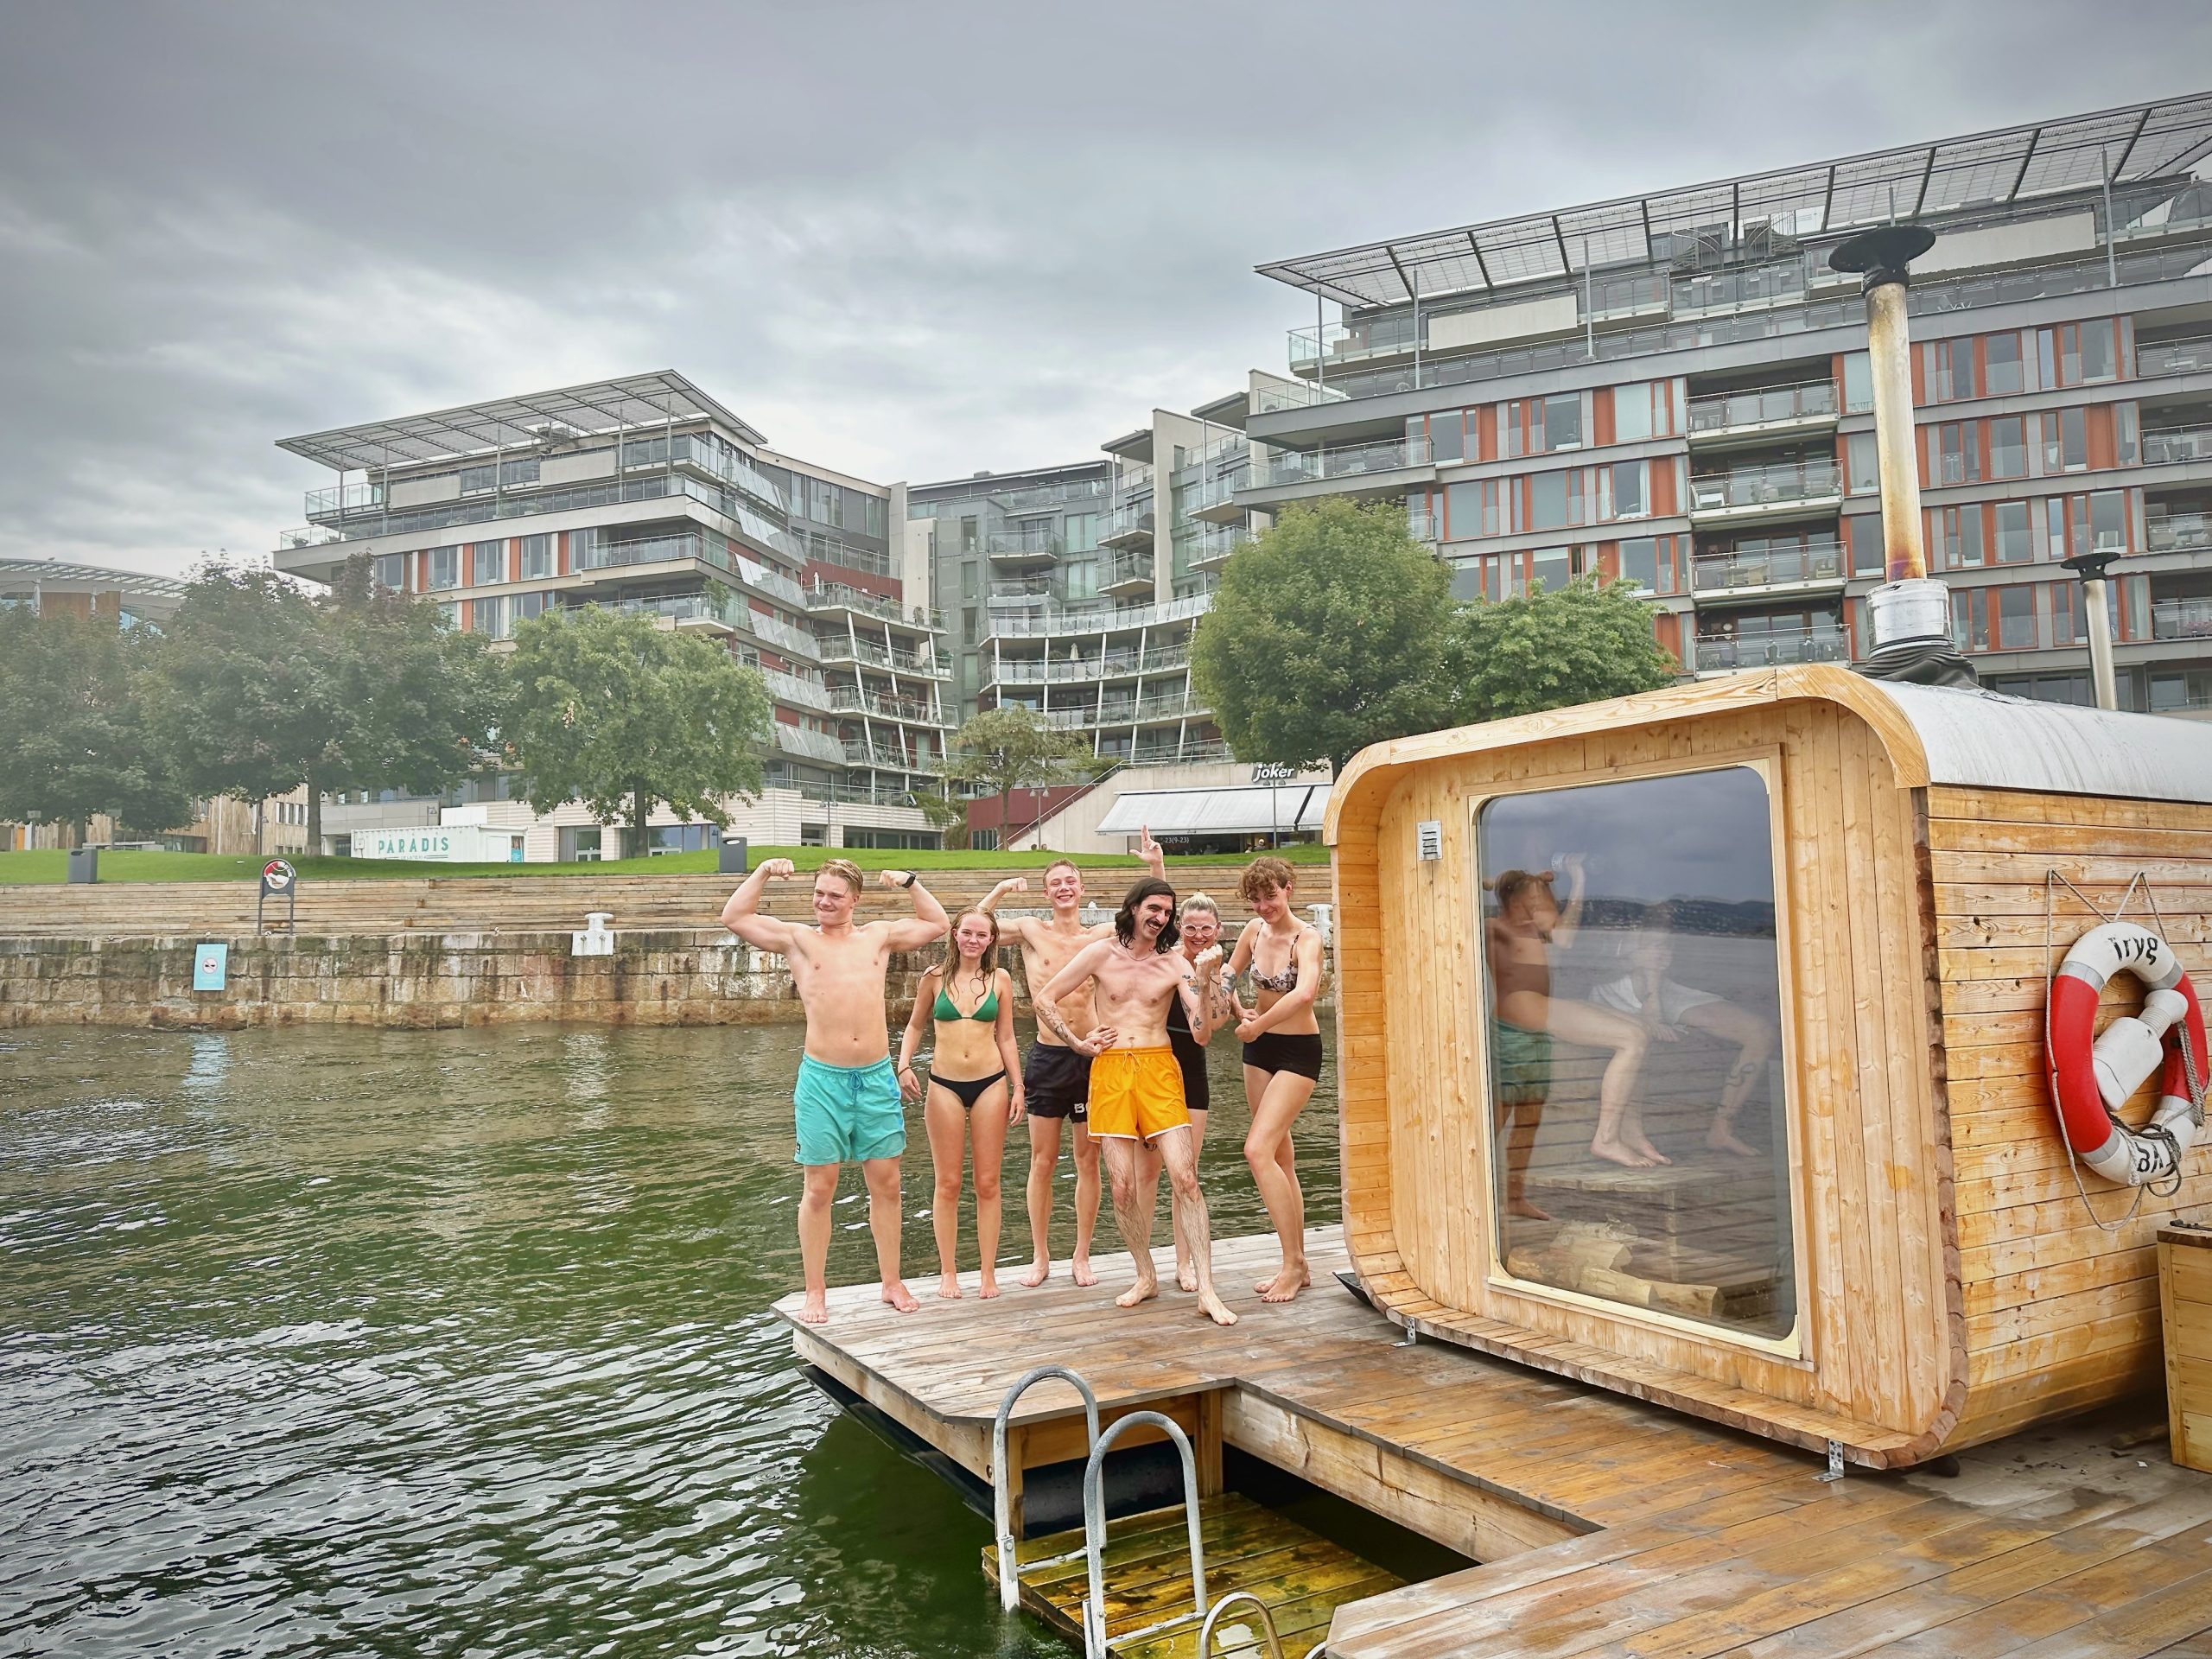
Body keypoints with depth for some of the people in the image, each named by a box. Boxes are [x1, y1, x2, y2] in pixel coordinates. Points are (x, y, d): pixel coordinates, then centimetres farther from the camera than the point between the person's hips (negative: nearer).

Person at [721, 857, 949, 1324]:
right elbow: (734, 918, -3)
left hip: (877, 1078, 2)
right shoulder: (797, 939, 4)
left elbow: (937, 924, 19)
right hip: (823, 1079, -2)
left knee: (886, 1185, 9)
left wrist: (910, 882, 11)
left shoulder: (879, 936, 10)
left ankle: (892, 1283, 22)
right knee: (819, 1188, 4)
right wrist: (764, 872, -5)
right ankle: (815, 1293, 16)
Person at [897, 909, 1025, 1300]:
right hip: (945, 1086, -1)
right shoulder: (934, 978, 1)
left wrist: (1017, 1087, 6)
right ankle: (947, 1273, 16)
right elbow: (915, 1025, 12)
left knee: (988, 1183, 5)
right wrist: (904, 1065, -2)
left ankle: (989, 1272, 14)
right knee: (948, 1183, 5)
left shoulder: (1000, 979, 3)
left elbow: (1006, 1038, 8)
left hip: (991, 1084, 1)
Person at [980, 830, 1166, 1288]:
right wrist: (1001, 889, -6)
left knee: (1088, 1161, 7)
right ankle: (1041, 1257, 19)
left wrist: (1157, 867, -4)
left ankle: (1081, 1257, 20)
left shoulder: (1101, 936, 6)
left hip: (1092, 1057, 1)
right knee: (1042, 1161, 6)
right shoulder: (1032, 931, 3)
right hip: (1047, 1057, -1)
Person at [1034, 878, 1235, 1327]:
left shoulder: (1175, 963, 2)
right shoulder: (1101, 953, 3)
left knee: (1184, 1178, -9)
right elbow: (1045, 999, 8)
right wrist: (1079, 1044, 5)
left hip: (1158, 1070, 0)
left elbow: (1200, 1031, -8)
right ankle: (1146, 1277, 22)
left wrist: (1201, 978, -18)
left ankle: (1206, 1290, -4)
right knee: (1123, 1186, 1)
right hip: (1110, 1071, 1)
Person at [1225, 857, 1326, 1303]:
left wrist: (1256, 1027, -26)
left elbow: (1303, 993, -36)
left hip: (1298, 1050, -7)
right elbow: (1228, 976, 16)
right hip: (1258, 1049, 7)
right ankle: (1296, 1265, 21)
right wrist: (1241, 1014, 0)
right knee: (1280, 1156, 11)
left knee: (1258, 1149, -17)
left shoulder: (1307, 938, -18)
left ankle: (1293, 1263, -7)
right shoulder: (1254, 930, 1)